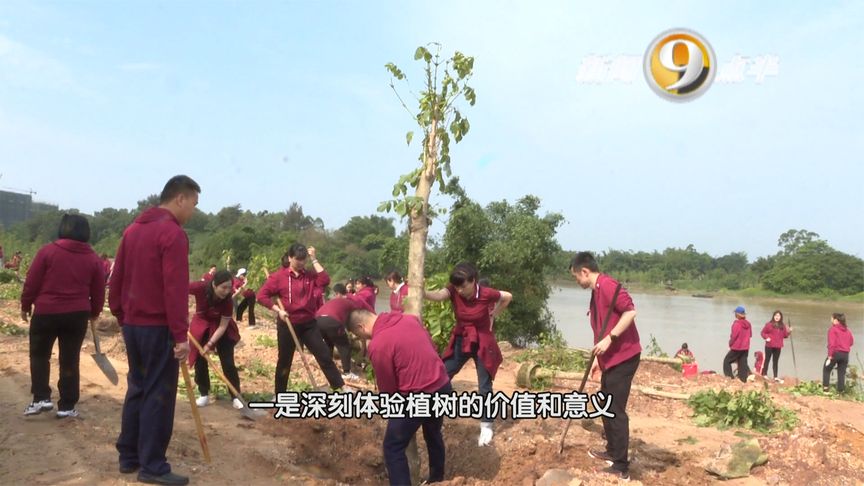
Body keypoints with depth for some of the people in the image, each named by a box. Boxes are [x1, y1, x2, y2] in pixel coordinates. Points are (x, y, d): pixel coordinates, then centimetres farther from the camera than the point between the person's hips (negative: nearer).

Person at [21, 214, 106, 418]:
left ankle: (41, 398, 10)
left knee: (39, 355, 17)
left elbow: (32, 282, -4)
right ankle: (67, 406, 11)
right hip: (77, 315, 2)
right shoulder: (93, 259, 2)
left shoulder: (48, 251, -6)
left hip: (46, 312, -2)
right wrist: (94, 312, 21)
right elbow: (98, 292, 6)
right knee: (70, 361, 8)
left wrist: (25, 305, 9)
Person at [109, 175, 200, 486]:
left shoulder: (133, 229, 13)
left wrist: (122, 318, 23)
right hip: (158, 328, -8)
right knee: (158, 394, -1)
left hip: (132, 325, 9)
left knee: (137, 389, 16)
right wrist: (181, 335, -19)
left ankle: (129, 457, 25)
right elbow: (176, 290, -21)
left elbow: (117, 280, 16)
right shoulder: (173, 233, -15)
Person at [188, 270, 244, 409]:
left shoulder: (227, 300, -30)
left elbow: (223, 326, -22)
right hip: (201, 326, 1)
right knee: (200, 361, 3)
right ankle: (204, 395, 18)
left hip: (220, 328, -1)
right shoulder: (200, 288, -31)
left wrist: (210, 343, -27)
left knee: (228, 363, -5)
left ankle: (236, 397, 3)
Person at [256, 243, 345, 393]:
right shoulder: (279, 276, -6)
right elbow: (261, 296, -8)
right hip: (287, 325, -2)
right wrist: (277, 310, -16)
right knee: (284, 361, 11)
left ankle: (342, 388, 3)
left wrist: (314, 259, -12)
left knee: (325, 356, -1)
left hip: (309, 324, 2)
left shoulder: (310, 275, 3)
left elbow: (325, 280, -16)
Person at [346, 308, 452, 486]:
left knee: (393, 448, 7)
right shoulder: (410, 318, 4)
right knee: (433, 434, 29)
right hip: (443, 387, 8)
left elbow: (387, 388, -4)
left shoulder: (377, 345, -15)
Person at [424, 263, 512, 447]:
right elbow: (437, 296, -36)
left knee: (484, 386, 4)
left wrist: (493, 315, -2)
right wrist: (421, 291, -55)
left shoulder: (486, 293, -19)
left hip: (482, 343, -2)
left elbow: (508, 297, 0)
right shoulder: (453, 290, -14)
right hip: (460, 341, 3)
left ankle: (486, 426, 19)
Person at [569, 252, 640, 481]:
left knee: (616, 411, -6)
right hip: (610, 358, 10)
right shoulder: (596, 292, 16)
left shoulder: (608, 285, -16)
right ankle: (612, 451, 34)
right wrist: (598, 358, 21)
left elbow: (630, 312, -25)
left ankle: (621, 468, 1)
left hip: (623, 357, -10)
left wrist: (609, 339, -25)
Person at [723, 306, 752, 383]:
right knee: (743, 363, 12)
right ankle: (743, 379, 12)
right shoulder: (748, 324, 1)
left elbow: (733, 336, -16)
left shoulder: (737, 324, -19)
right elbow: (750, 334, 11)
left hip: (736, 347, -7)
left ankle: (730, 377, -2)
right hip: (746, 347, 7)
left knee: (727, 361, 5)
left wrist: (730, 344, -1)